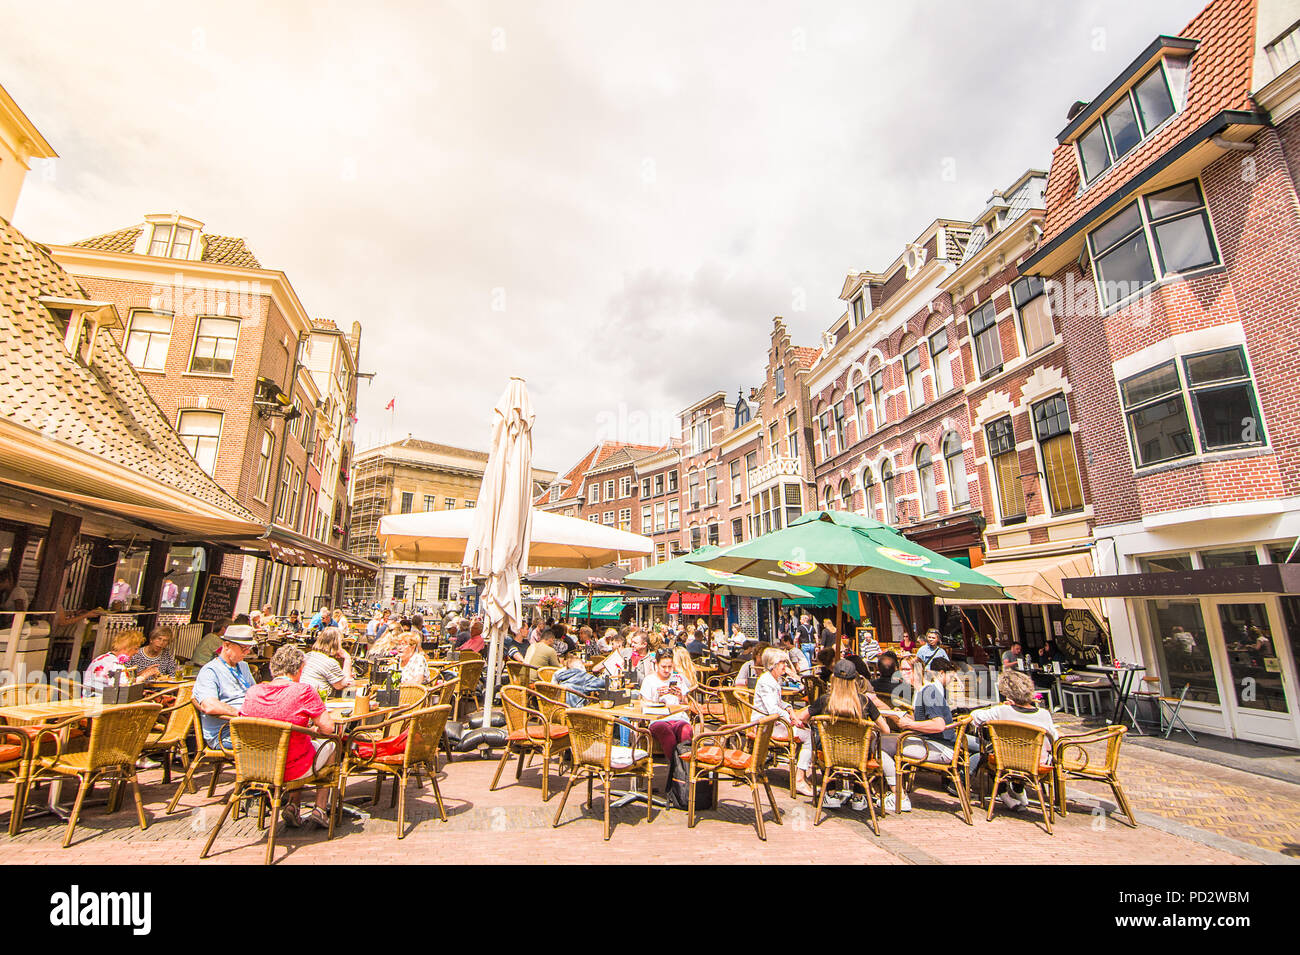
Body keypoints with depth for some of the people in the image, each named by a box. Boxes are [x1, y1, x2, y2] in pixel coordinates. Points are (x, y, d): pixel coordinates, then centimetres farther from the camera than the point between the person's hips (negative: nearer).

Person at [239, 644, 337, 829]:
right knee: (331, 745, 24)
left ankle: (292, 806, 21)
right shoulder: (303, 691, -22)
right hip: (293, 770, -5)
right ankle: (320, 810, 22)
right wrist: (315, 727, 5)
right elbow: (328, 727, -19)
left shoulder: (252, 692, -8)